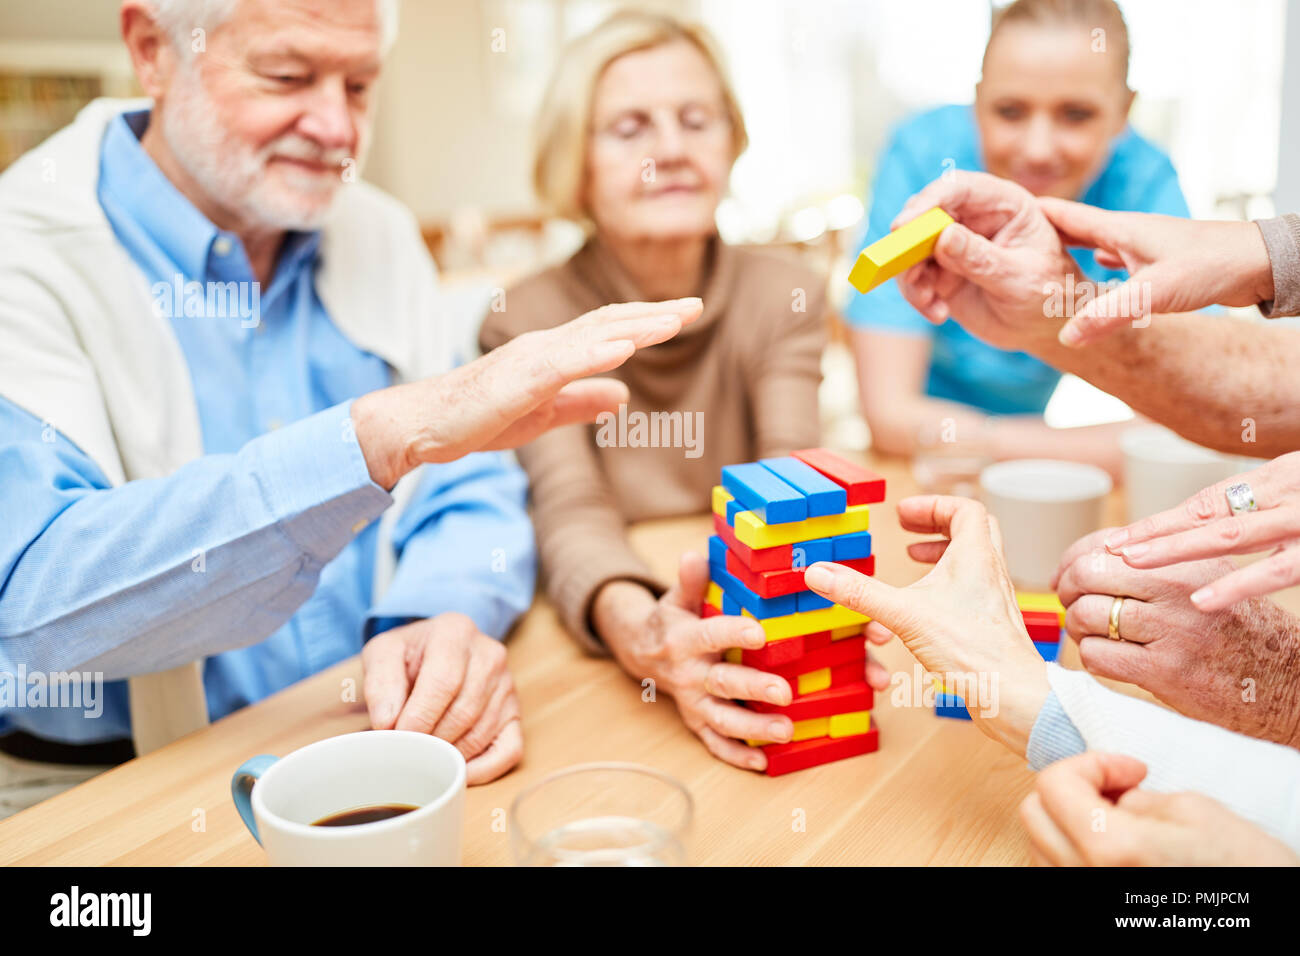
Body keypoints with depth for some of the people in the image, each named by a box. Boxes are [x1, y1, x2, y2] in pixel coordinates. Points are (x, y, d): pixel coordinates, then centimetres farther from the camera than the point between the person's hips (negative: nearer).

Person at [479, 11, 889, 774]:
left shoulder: (786, 297, 0)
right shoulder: (528, 325, -7)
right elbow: (571, 514, -21)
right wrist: (638, 628, -43)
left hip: (754, 622, 1)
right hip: (587, 647, 0)